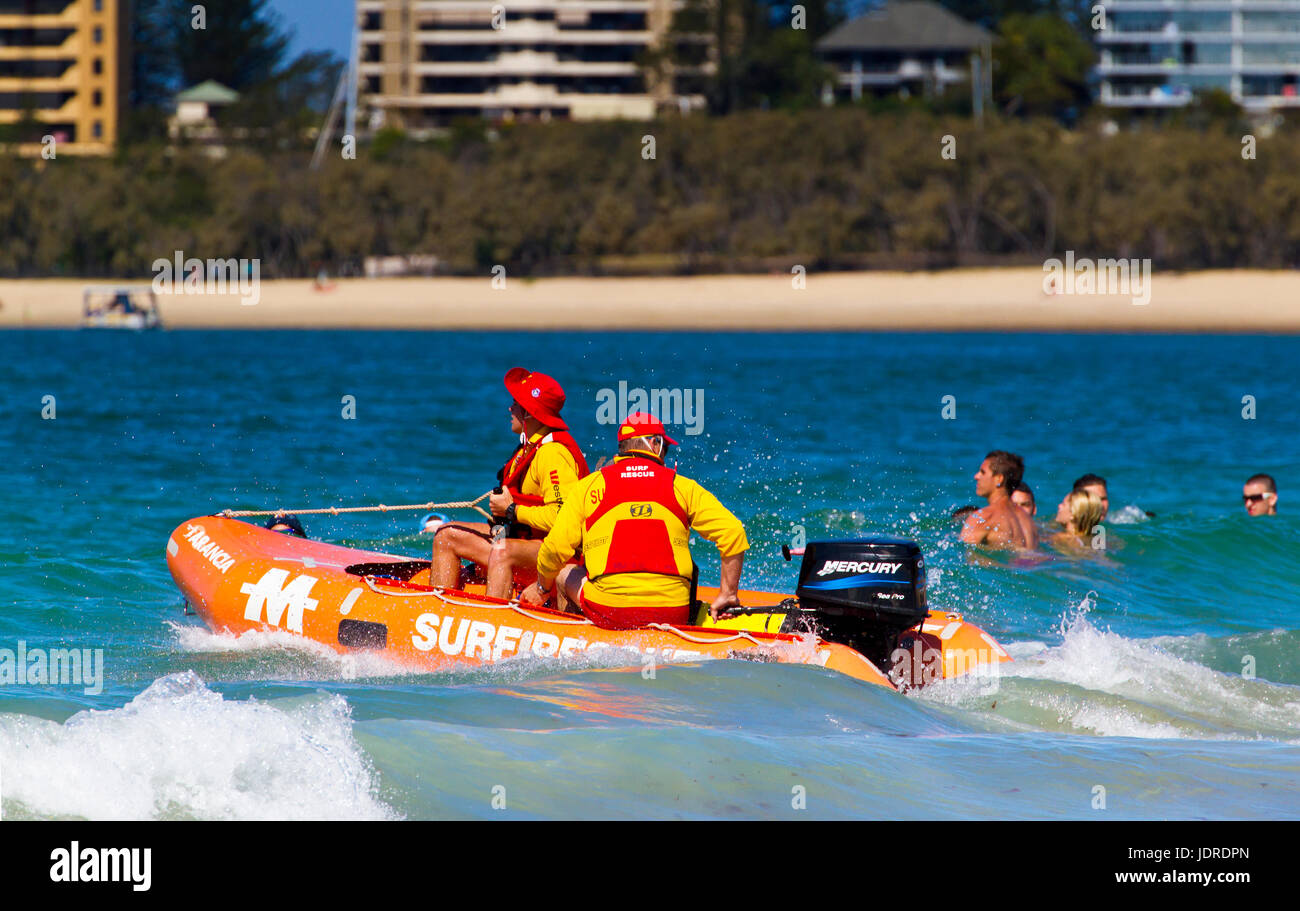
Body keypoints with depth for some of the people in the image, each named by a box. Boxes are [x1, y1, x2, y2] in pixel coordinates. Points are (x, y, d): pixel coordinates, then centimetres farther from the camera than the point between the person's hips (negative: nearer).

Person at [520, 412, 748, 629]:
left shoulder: (588, 486, 5)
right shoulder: (681, 486, 6)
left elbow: (556, 548, 1)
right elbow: (733, 533, 0)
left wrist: (541, 588, 21)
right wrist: (727, 594, 10)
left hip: (608, 614, -1)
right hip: (672, 614, 1)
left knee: (565, 574, 31)